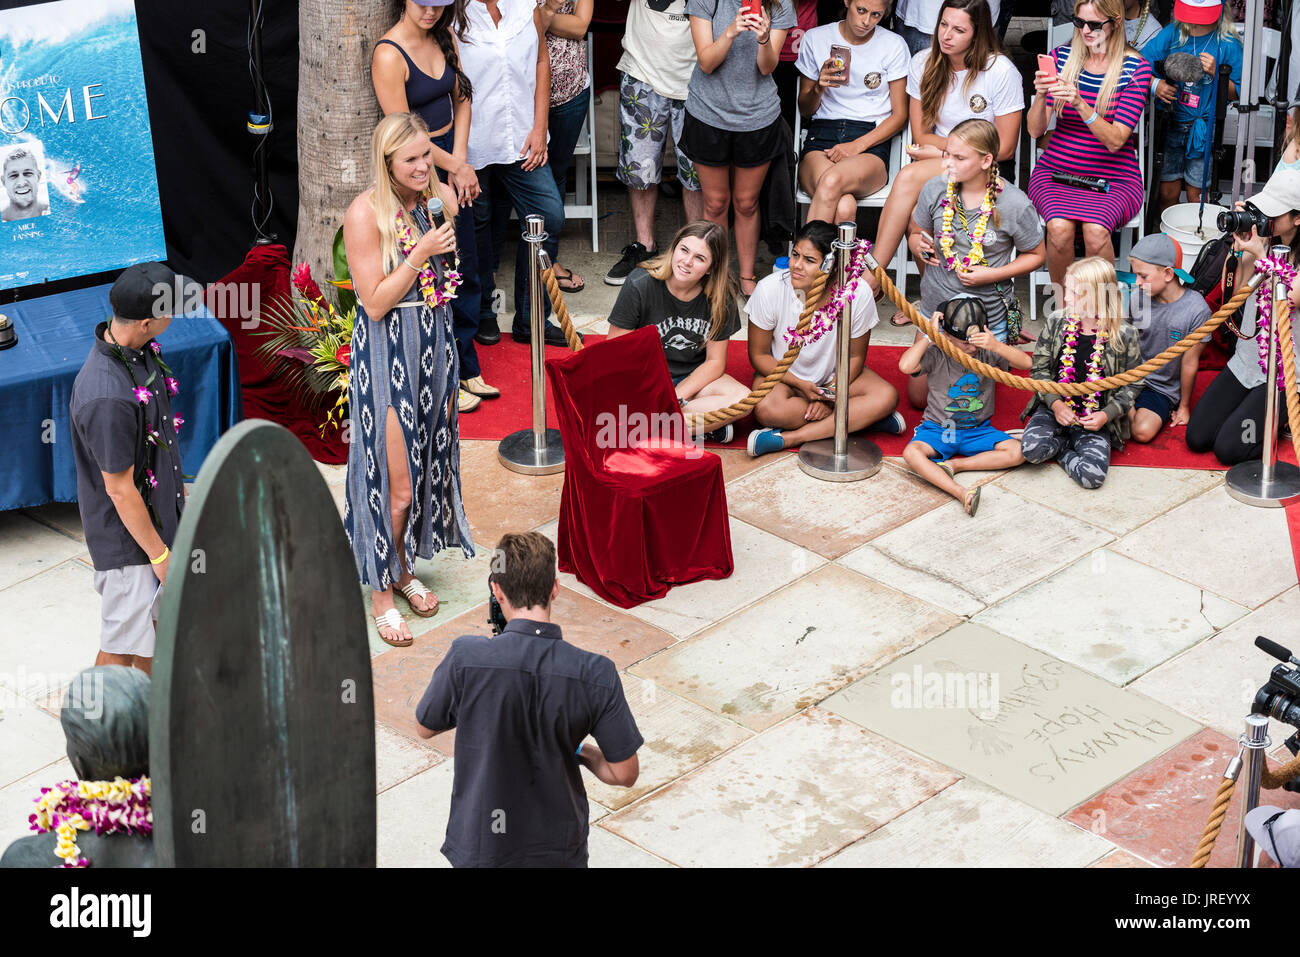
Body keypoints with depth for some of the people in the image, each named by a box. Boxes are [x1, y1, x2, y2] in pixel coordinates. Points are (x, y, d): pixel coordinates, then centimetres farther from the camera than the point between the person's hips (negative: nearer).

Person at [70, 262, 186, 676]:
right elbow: (120, 489, -26)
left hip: (161, 513, 9)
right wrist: (159, 553, -16)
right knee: (122, 642, 7)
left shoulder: (139, 348, -7)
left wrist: (177, 488, 21)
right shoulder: (107, 397, -36)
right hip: (126, 537, -9)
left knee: (159, 616, 26)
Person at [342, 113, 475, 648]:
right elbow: (375, 303, -19)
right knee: (396, 483, -1)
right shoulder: (366, 214, -18)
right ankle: (381, 593, 15)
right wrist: (420, 254, -24)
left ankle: (405, 567, 35)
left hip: (436, 342, 6)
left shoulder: (440, 196, 0)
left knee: (430, 464, 16)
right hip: (387, 353, -6)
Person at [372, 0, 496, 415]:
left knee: (466, 268, 15)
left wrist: (459, 160, -2)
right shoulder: (389, 54, -20)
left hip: (451, 163, 8)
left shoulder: (444, 38, 3)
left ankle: (466, 370, 30)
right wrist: (457, 168, -10)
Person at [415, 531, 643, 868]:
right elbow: (625, 774, -8)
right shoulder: (595, 675, -17)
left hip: (478, 848, 0)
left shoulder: (465, 658, -19)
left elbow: (424, 727, 0)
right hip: (558, 851, 0)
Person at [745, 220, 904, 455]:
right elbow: (759, 355, -11)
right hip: (783, 374, -1)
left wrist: (828, 395, -21)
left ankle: (790, 437, -28)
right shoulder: (769, 290, -23)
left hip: (834, 376, 1)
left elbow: (855, 356, -7)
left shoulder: (857, 294, -22)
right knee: (766, 409, -35)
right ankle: (863, 417, -20)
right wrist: (802, 386, -21)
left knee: (887, 396, -25)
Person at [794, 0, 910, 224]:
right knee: (844, 207, -35)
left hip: (872, 141, -1)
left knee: (832, 181, -38)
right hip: (821, 136, 1)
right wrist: (818, 88, -7)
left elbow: (900, 115, 6)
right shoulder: (815, 39, 9)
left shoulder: (894, 45, 7)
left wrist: (857, 146, -8)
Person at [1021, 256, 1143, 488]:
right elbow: (1039, 369, 3)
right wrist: (1055, 404, -12)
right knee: (1033, 450, -30)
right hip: (1054, 408, 1)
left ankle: (1062, 448, 6)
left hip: (1094, 419, -1)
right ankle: (1064, 441, 4)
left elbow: (1132, 384, 1)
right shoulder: (1056, 323, -3)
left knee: (1092, 475, -25)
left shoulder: (1124, 335, -8)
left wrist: (1107, 414, -13)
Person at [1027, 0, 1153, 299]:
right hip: (1057, 170, 2)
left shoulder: (1136, 68, -4)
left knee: (1095, 229, -33)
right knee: (1059, 227, -31)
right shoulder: (1060, 57, 4)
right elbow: (1035, 130, 0)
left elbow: (1115, 141, -13)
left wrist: (1080, 104, -27)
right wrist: (1040, 96, -21)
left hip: (1114, 177, -2)